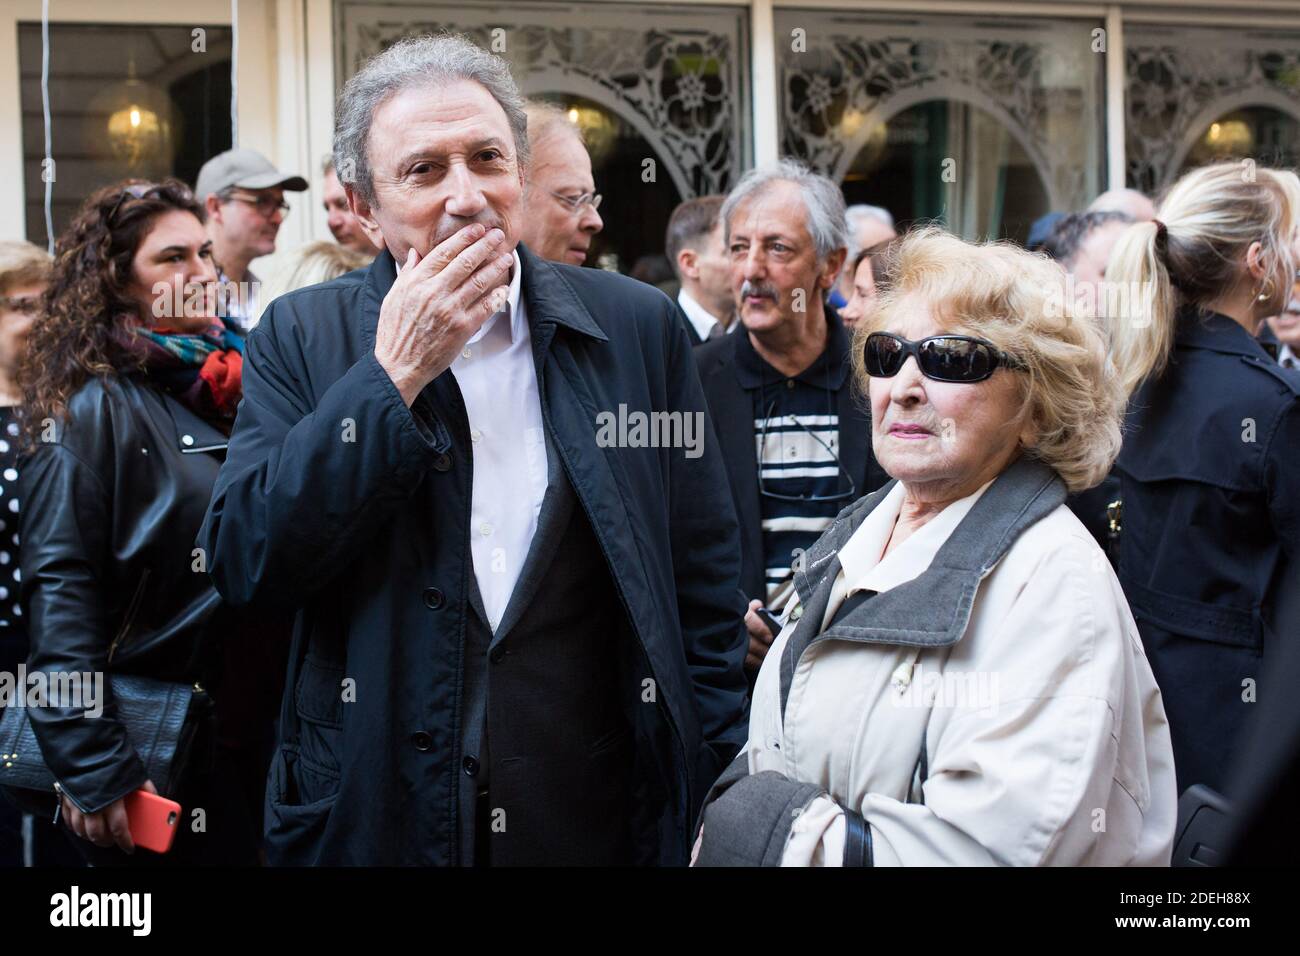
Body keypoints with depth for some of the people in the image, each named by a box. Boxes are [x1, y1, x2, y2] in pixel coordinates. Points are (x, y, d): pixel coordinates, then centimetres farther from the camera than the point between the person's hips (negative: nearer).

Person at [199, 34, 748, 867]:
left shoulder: (637, 327, 0)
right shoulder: (304, 336, -1)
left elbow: (707, 593, 2)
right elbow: (243, 568, -12)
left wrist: (720, 796, -2)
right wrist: (392, 375, -16)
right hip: (372, 821, 0)